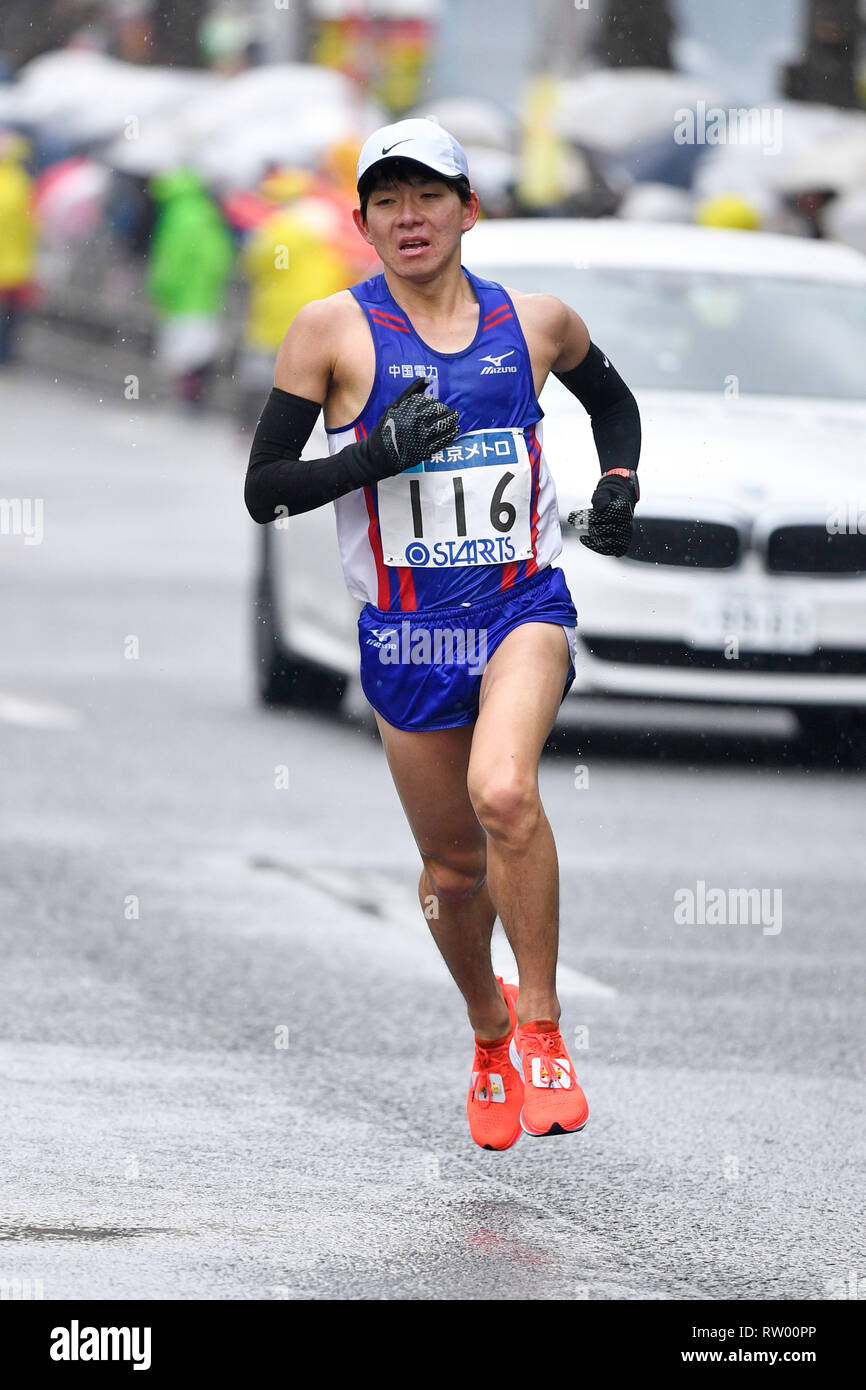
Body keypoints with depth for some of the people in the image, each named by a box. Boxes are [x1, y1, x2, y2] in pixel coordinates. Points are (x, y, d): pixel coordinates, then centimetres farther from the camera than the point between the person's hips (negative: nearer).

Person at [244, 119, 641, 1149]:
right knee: (454, 865, 9)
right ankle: (487, 1027, 40)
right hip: (405, 630, 1)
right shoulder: (334, 330, -3)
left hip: (524, 607, -1)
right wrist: (378, 452, -18)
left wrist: (619, 485, 8)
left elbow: (612, 400, 26)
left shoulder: (535, 322, 4)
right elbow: (263, 491, -5)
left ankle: (540, 1026, -14)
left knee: (503, 791, -29)